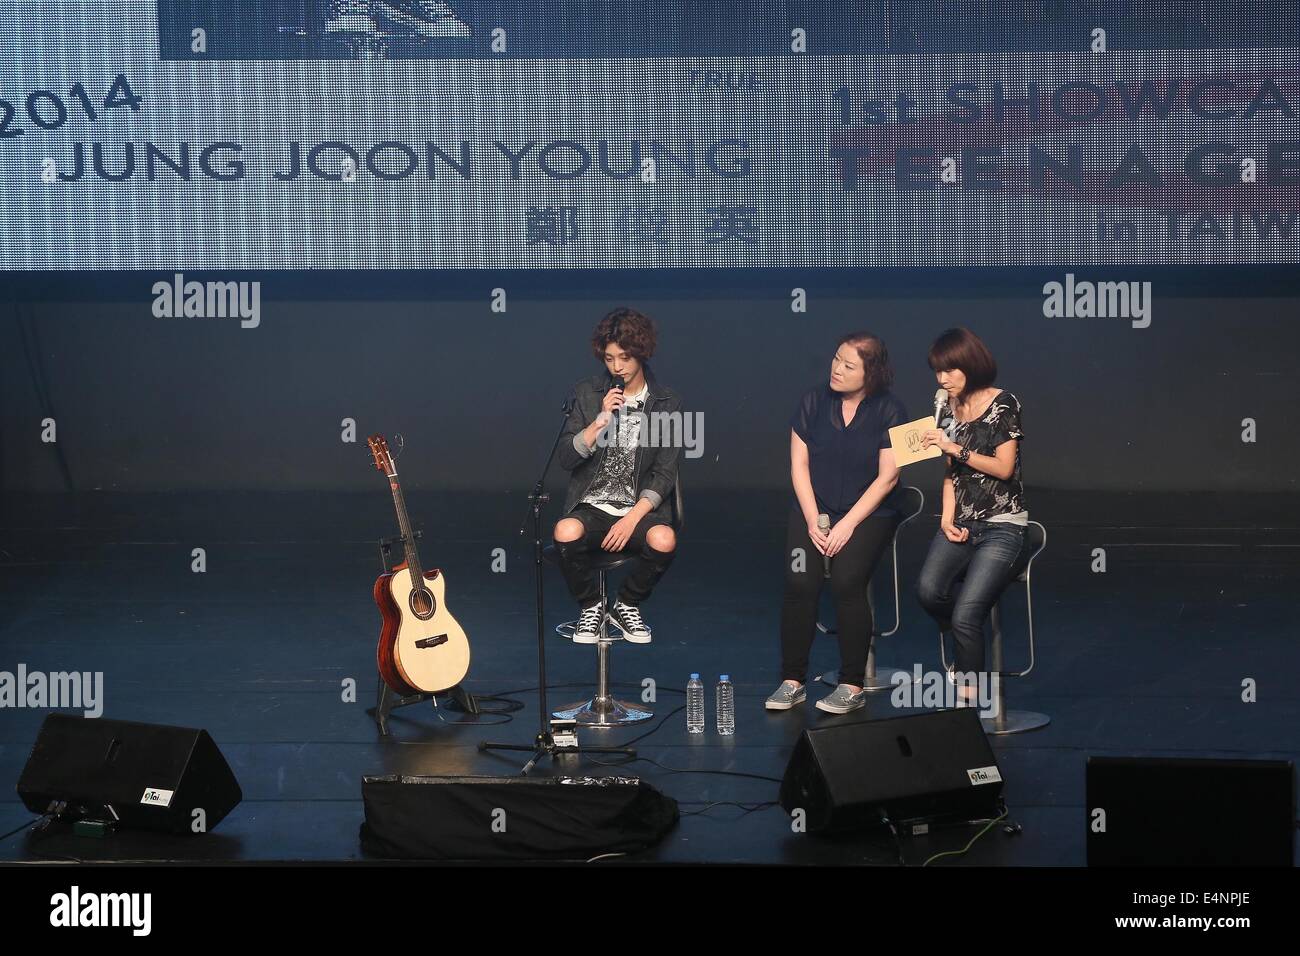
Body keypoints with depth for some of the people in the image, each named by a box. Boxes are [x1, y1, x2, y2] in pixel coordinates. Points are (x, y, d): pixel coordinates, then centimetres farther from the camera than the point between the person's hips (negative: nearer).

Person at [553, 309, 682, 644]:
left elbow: (664, 474, -1)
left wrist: (633, 518, -14)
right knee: (566, 532, -35)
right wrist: (600, 420, -14)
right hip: (591, 506, 1)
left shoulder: (666, 404, 3)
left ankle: (627, 605, -3)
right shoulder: (587, 394, 6)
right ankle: (590, 607, -5)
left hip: (640, 509, 0)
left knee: (664, 540, -35)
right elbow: (567, 458, 0)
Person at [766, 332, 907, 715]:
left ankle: (852, 686, -15)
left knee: (846, 580, -25)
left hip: (868, 513, -2)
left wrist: (847, 525, -13)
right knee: (800, 581, -20)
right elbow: (799, 465, 4)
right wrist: (813, 522, -7)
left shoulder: (889, 411, -3)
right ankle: (792, 681, -11)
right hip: (813, 508, 3)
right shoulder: (813, 402, 4)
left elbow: (887, 478, -6)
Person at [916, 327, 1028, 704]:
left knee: (964, 616, -21)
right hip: (962, 521, 5)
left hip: (1001, 526, -5)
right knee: (928, 590, -24)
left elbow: (1004, 468, -10)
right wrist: (947, 519, 2)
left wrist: (956, 449, -16)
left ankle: (966, 698, -7)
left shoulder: (1003, 404, -6)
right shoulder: (948, 408, 12)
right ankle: (967, 653, 3)